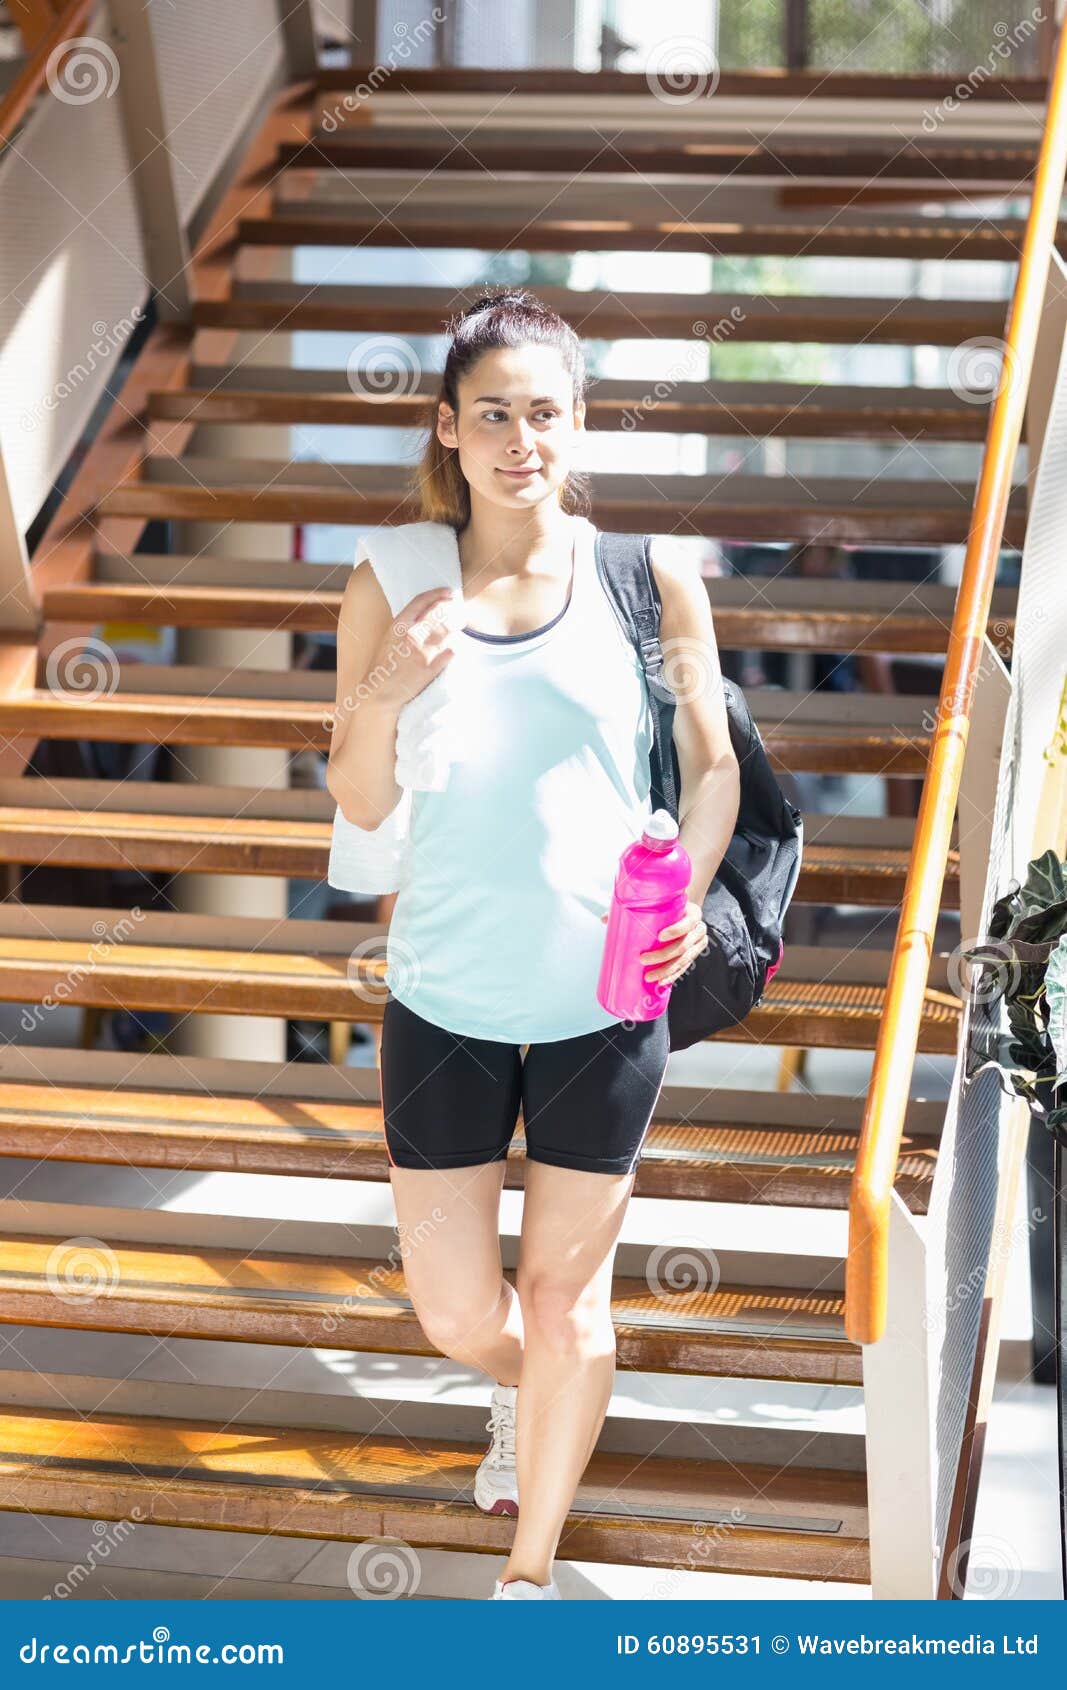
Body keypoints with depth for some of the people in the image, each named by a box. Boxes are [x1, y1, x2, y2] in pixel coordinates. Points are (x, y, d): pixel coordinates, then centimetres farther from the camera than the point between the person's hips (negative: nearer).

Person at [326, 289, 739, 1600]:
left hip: (604, 1001, -1)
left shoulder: (649, 581, -6)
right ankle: (525, 1391, 49)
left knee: (564, 1297, 10)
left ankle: (531, 1571, 30)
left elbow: (713, 765, 4)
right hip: (445, 999, 1)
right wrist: (384, 695, -19)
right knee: (455, 1312, 11)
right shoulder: (390, 587, -4)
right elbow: (357, 805, 1)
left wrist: (687, 895, -13)